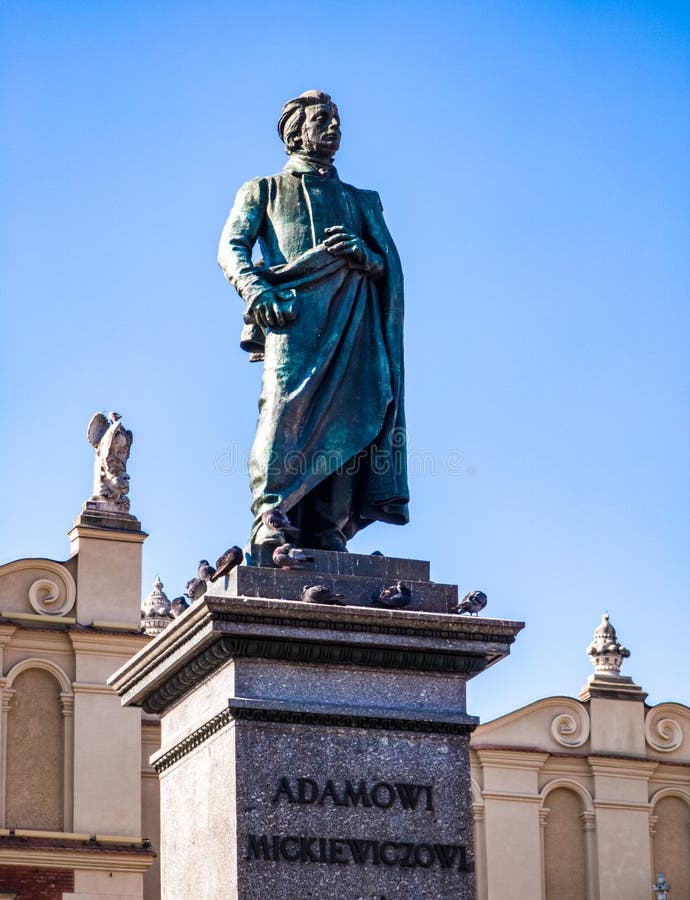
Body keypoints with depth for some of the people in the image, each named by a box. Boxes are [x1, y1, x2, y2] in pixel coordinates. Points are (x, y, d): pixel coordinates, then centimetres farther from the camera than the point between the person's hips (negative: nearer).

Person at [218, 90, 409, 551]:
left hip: (350, 319, 3)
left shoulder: (360, 201, 31)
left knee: (342, 417, -13)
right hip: (291, 311, -3)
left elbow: (390, 264, 19)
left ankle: (327, 531, -17)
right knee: (285, 403, -25)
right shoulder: (263, 191, 24)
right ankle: (270, 516, -31)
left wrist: (360, 253, -5)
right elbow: (231, 248, 8)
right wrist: (255, 289, -13)